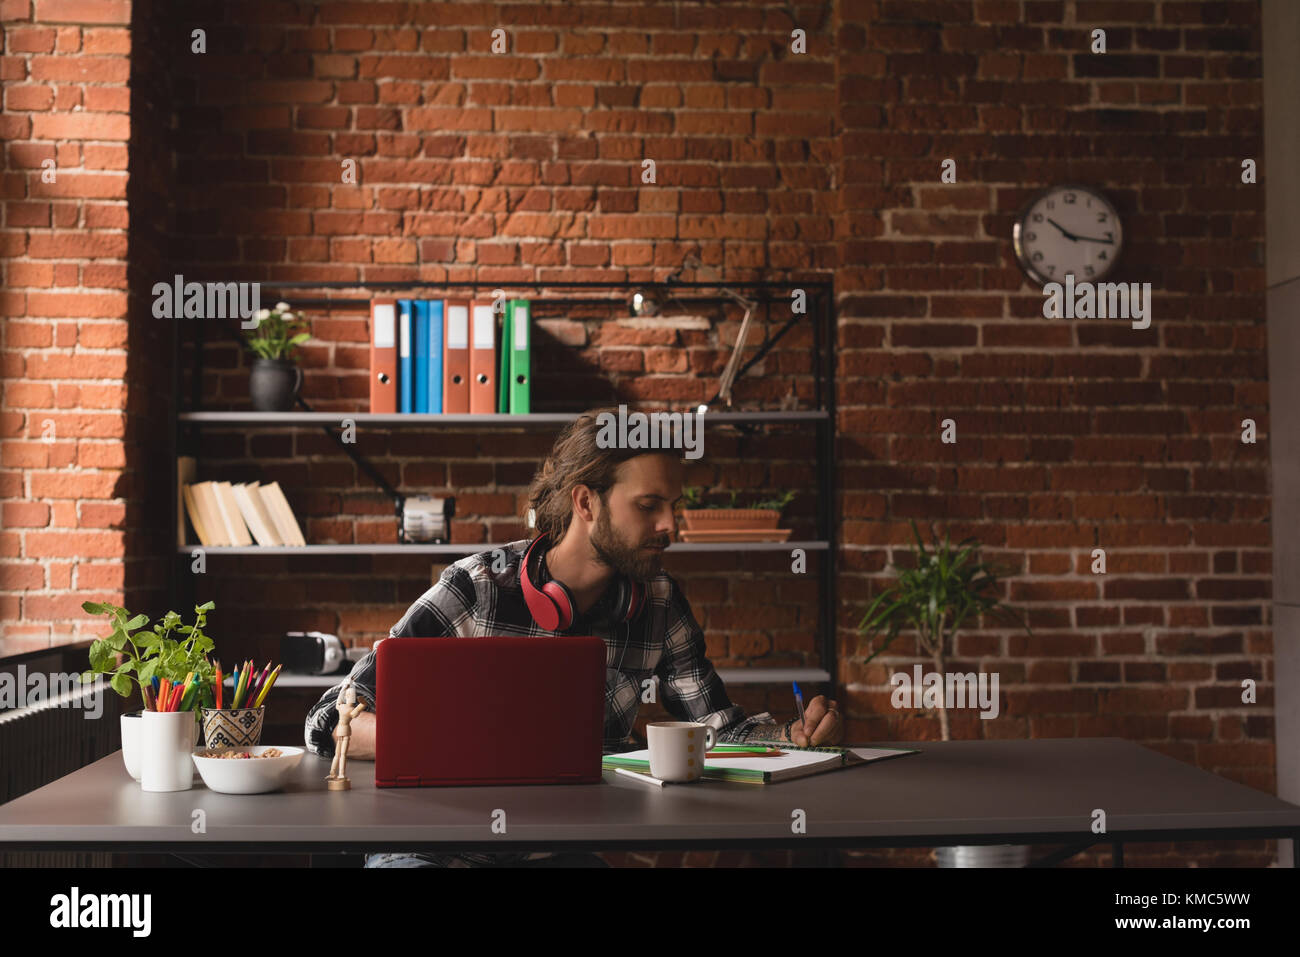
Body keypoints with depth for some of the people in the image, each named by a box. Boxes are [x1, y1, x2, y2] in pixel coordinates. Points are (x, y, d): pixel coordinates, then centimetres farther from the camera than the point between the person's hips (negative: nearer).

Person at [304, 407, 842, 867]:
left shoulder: (657, 600, 3)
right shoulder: (475, 589, -11)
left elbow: (719, 727, 11)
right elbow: (328, 722, -14)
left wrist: (797, 735, -10)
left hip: (561, 847, 3)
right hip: (437, 843, -3)